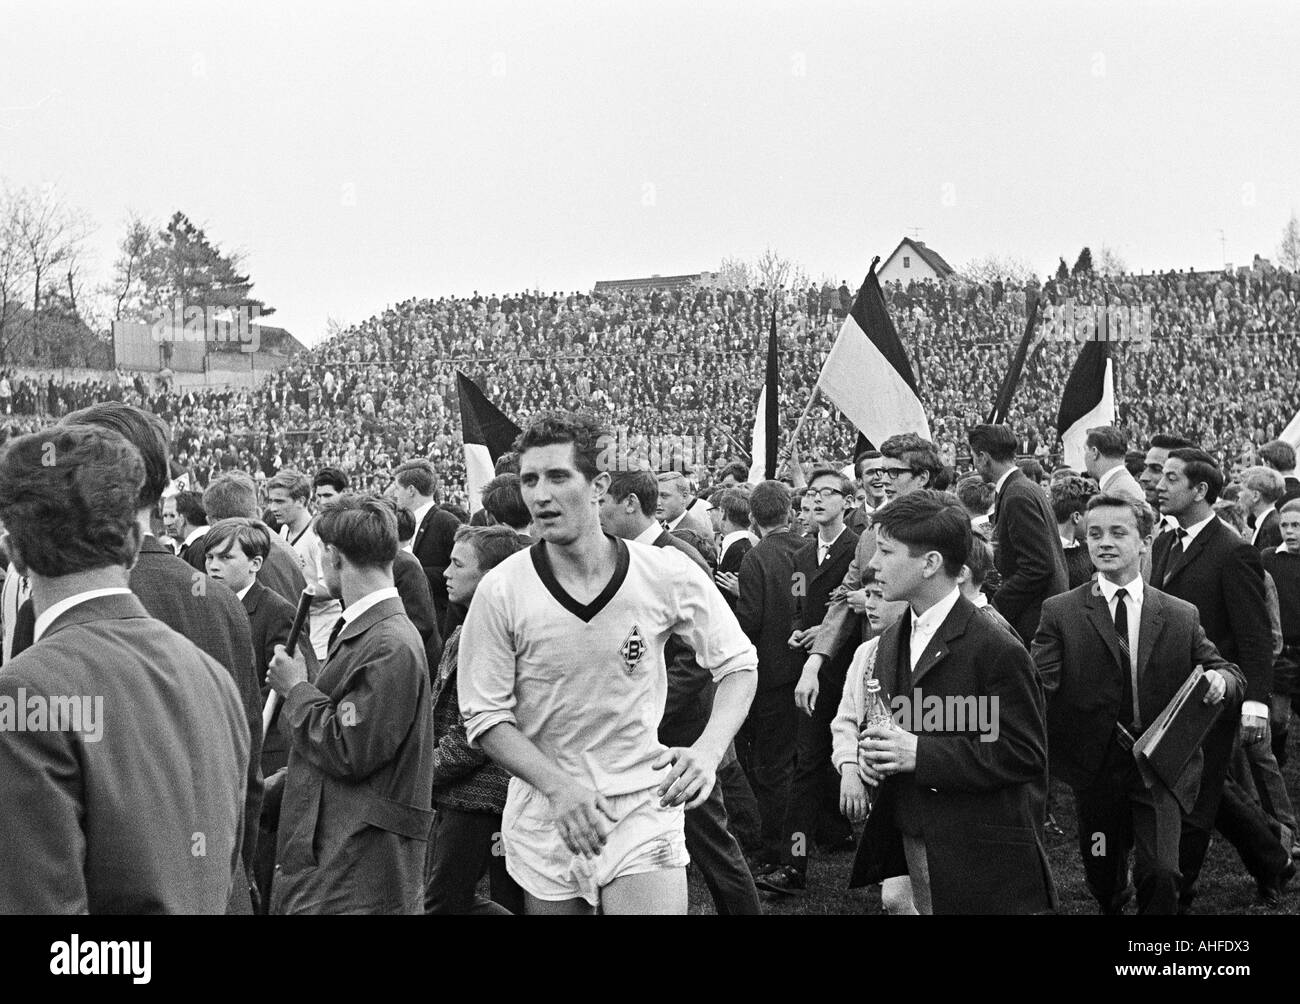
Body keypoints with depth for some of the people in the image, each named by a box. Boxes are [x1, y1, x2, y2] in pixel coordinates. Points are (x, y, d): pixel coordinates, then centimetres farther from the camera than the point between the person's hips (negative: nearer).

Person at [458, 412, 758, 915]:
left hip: (644, 807, -1)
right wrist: (559, 787, -21)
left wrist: (708, 750, -15)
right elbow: (485, 717, -6)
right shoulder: (500, 591, -10)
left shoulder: (667, 573, -9)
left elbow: (738, 662, 2)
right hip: (545, 814, 1)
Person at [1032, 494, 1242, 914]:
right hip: (1095, 767, 0)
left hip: (1161, 768, 0)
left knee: (1160, 874, -17)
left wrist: (1221, 680, -15)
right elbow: (1039, 683, -11)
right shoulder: (1060, 613, -2)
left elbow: (1230, 674, 9)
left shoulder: (1182, 616, 4)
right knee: (1102, 879, 15)